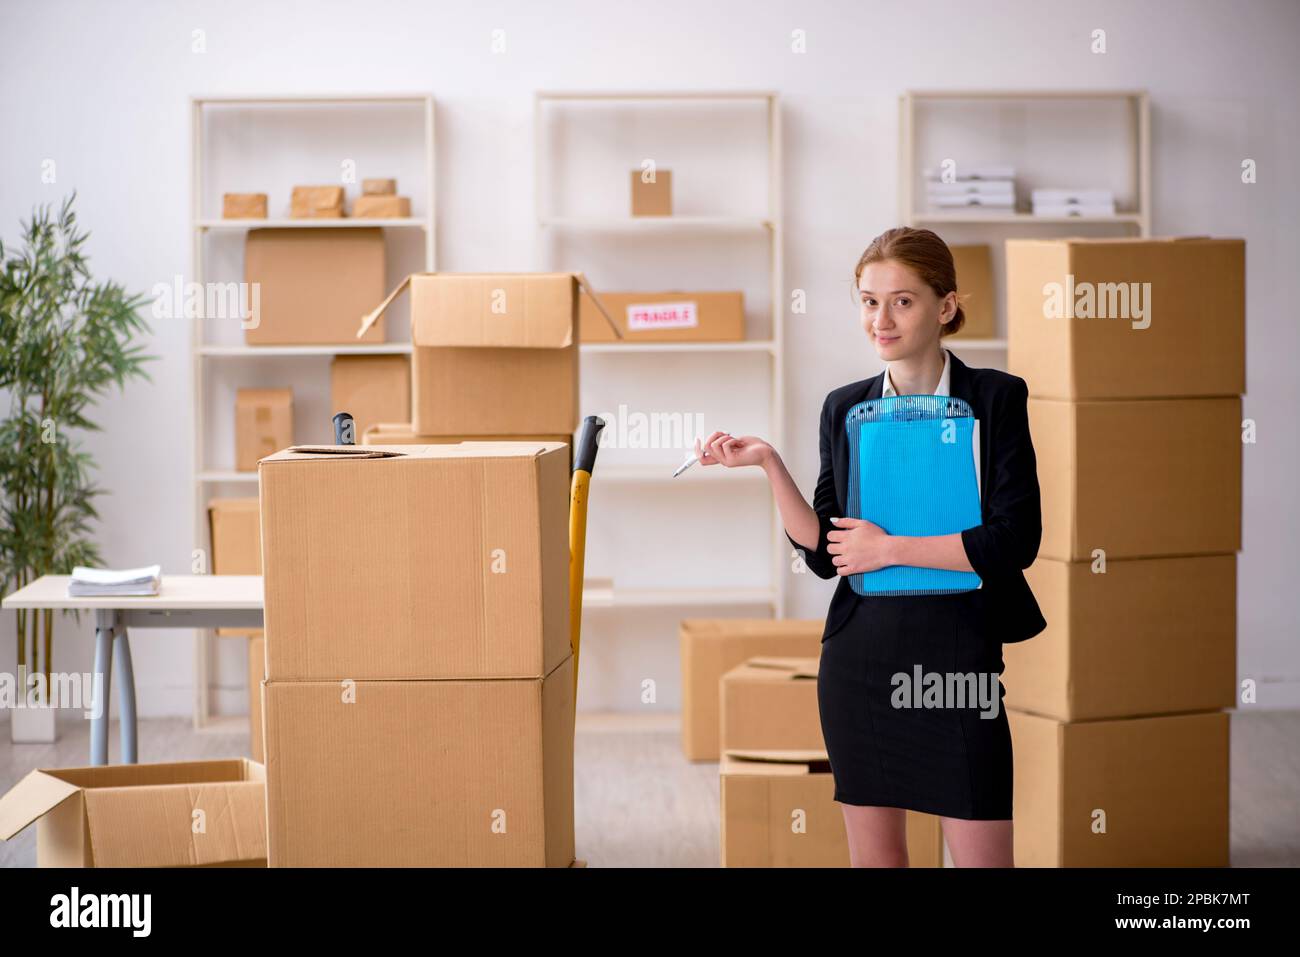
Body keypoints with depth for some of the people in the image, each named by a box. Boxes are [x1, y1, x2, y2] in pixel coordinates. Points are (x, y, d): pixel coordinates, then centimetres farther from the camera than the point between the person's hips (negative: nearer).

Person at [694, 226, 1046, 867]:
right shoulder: (844, 409, 8)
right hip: (860, 651, 4)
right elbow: (823, 552, 5)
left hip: (958, 650, -3)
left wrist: (890, 548, -10)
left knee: (982, 857, -3)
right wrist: (768, 464, -6)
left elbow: (1016, 539, -11)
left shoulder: (995, 399, -3)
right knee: (872, 854, 10)